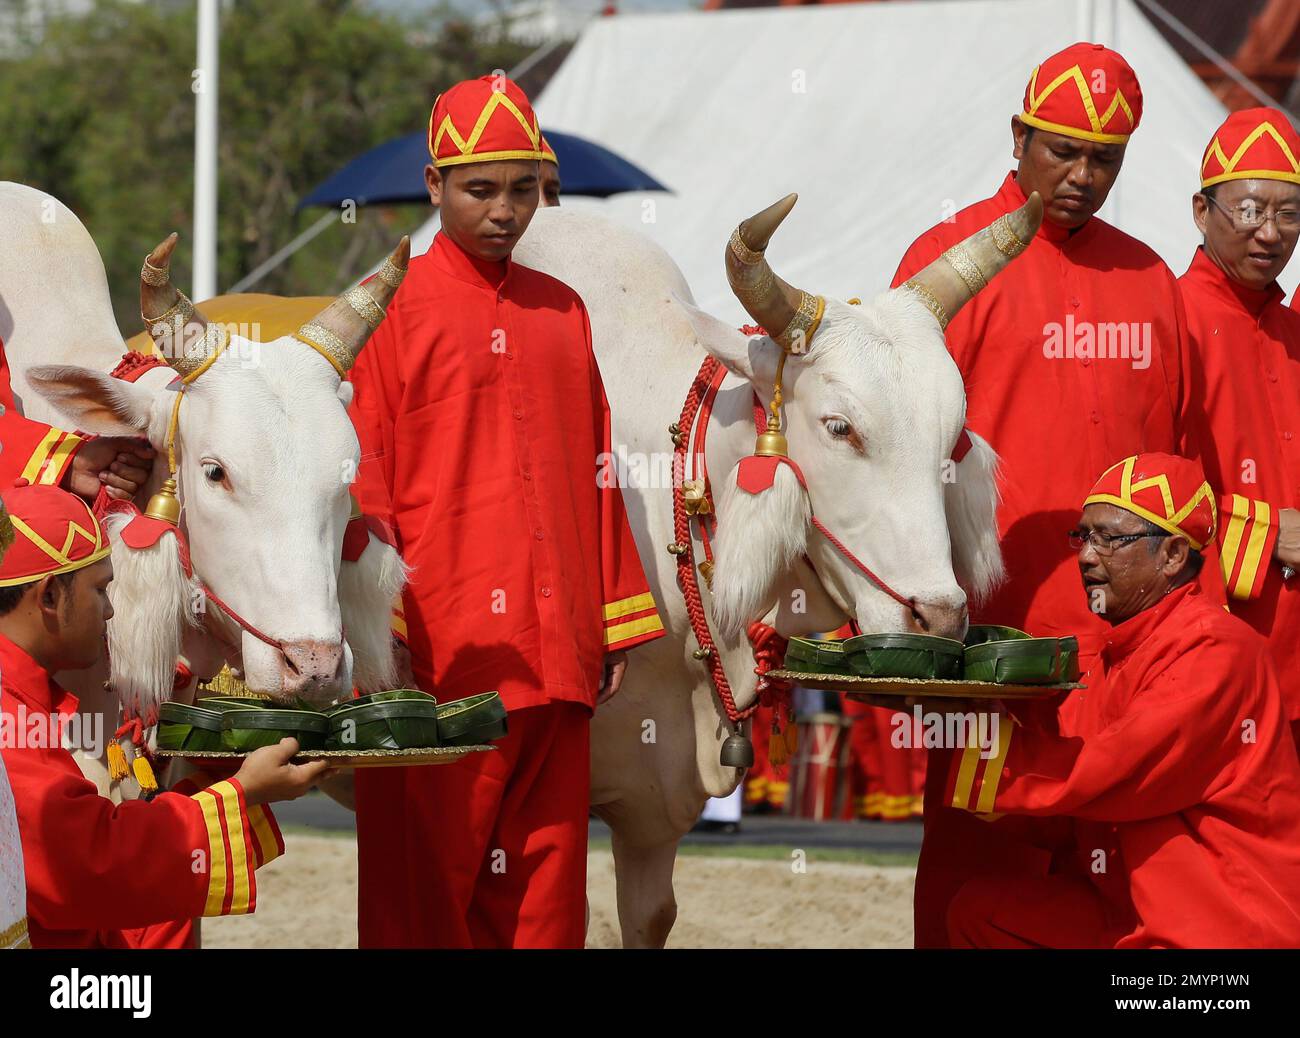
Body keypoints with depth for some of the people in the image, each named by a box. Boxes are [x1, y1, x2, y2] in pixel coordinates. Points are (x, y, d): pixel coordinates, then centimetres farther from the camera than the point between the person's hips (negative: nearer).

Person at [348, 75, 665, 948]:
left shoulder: (562, 312, 15)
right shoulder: (392, 308, -1)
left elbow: (596, 473, 17)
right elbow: (361, 483, -4)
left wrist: (617, 625, 13)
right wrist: (377, 634, -10)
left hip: (556, 650, 5)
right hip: (438, 651, -5)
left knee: (547, 885, 6)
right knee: (424, 887, -3)